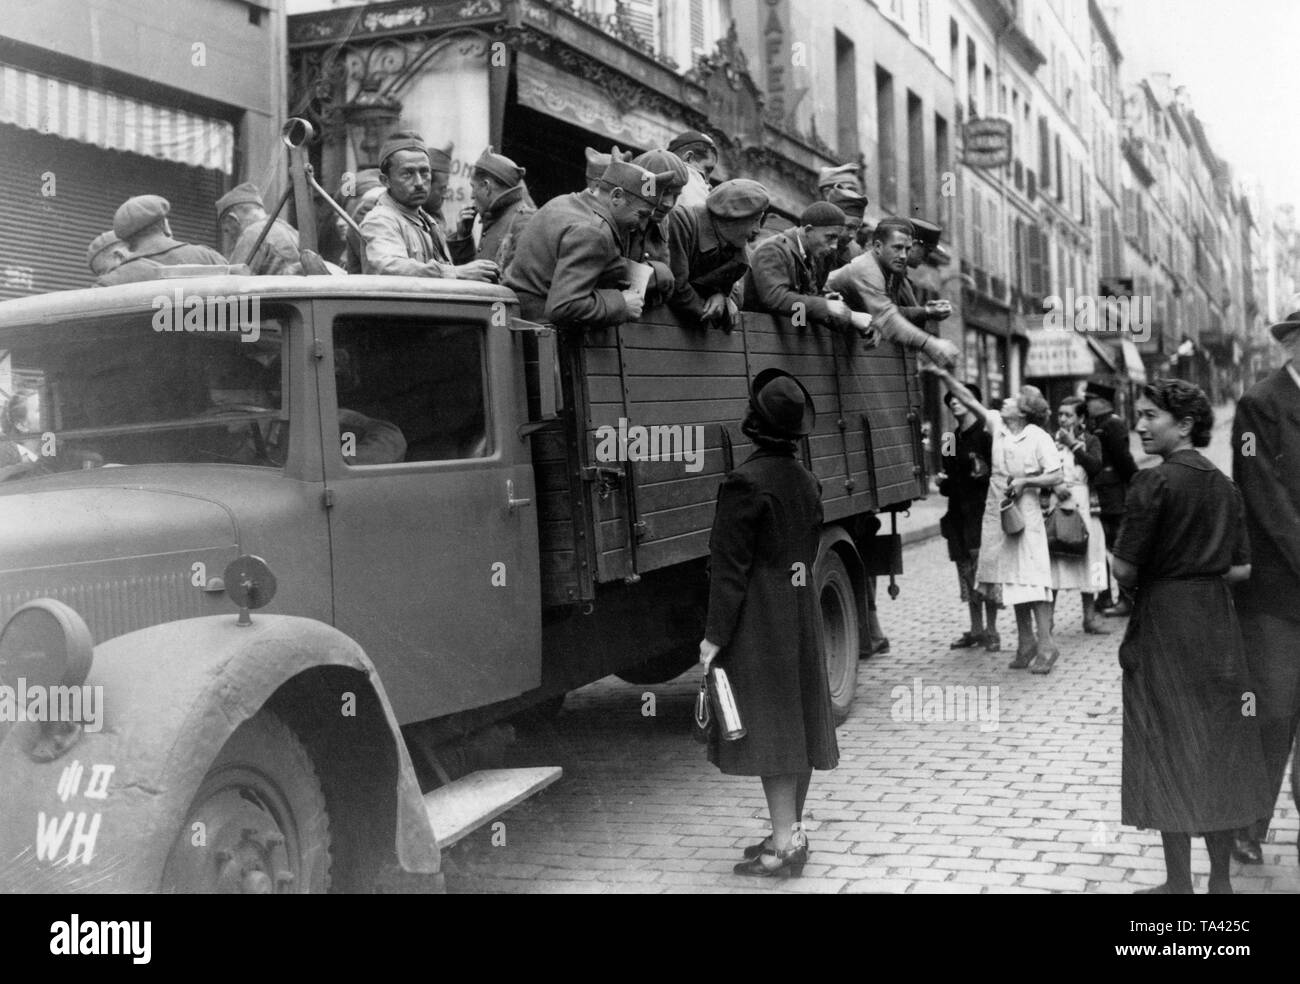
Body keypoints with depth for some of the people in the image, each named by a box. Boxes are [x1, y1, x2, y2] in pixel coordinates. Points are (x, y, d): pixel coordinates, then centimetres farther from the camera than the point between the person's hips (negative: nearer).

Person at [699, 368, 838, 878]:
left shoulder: (747, 482, -17)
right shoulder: (807, 481, 8)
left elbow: (731, 565, -16)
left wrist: (715, 634, -13)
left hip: (757, 620, -8)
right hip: (800, 609, 8)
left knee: (768, 725, -5)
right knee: (798, 722, 13)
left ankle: (784, 845, -2)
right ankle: (791, 832, 24)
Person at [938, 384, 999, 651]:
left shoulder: (986, 434, -5)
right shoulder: (952, 439, 16)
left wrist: (986, 474, -27)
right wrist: (942, 482, 5)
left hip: (982, 511, -7)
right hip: (958, 514, 7)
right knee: (967, 572, 9)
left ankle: (991, 631, 4)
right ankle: (976, 629, 18)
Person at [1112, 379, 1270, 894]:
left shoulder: (1153, 482, -14)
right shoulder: (1225, 486, 5)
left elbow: (1126, 571, -16)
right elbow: (1241, 569, 5)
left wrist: (1111, 559, 5)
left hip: (1164, 623, -6)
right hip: (1218, 621, 6)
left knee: (1170, 754, 3)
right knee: (1219, 750, 14)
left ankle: (1179, 883, 10)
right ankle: (1220, 878, 23)